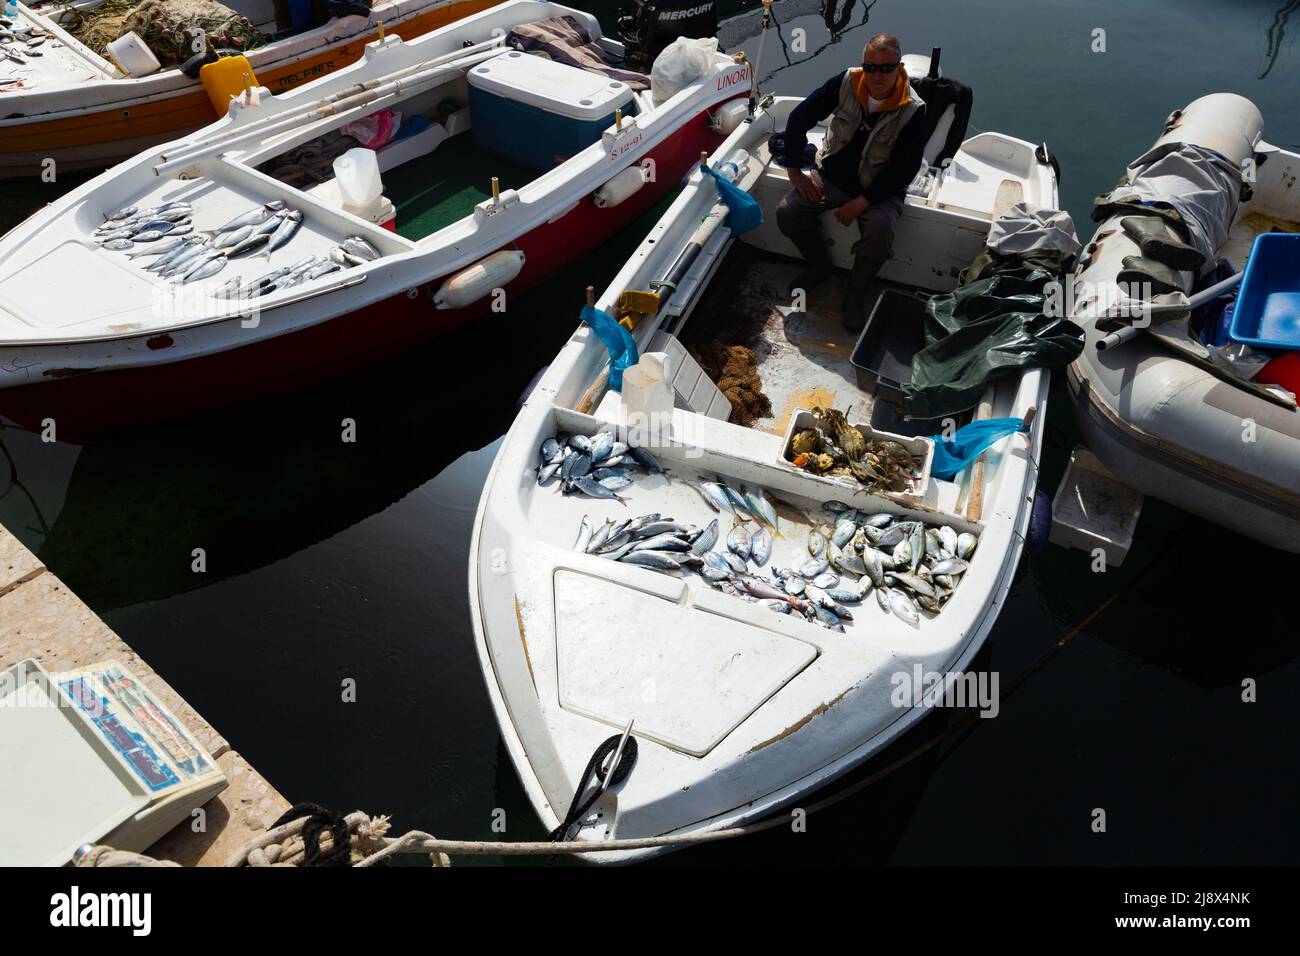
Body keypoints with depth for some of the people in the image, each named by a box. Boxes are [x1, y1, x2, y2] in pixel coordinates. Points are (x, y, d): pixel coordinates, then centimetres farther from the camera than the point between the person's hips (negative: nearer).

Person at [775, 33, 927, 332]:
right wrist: (795, 170, -7)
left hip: (879, 188, -3)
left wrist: (862, 202, -23)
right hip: (831, 175, 3)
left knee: (879, 231, -33)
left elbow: (904, 170, -15)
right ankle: (819, 265, 9)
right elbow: (799, 118, -3)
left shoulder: (912, 110, -16)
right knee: (787, 212, -19)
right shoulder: (846, 83, -11)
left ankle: (856, 294, -6)